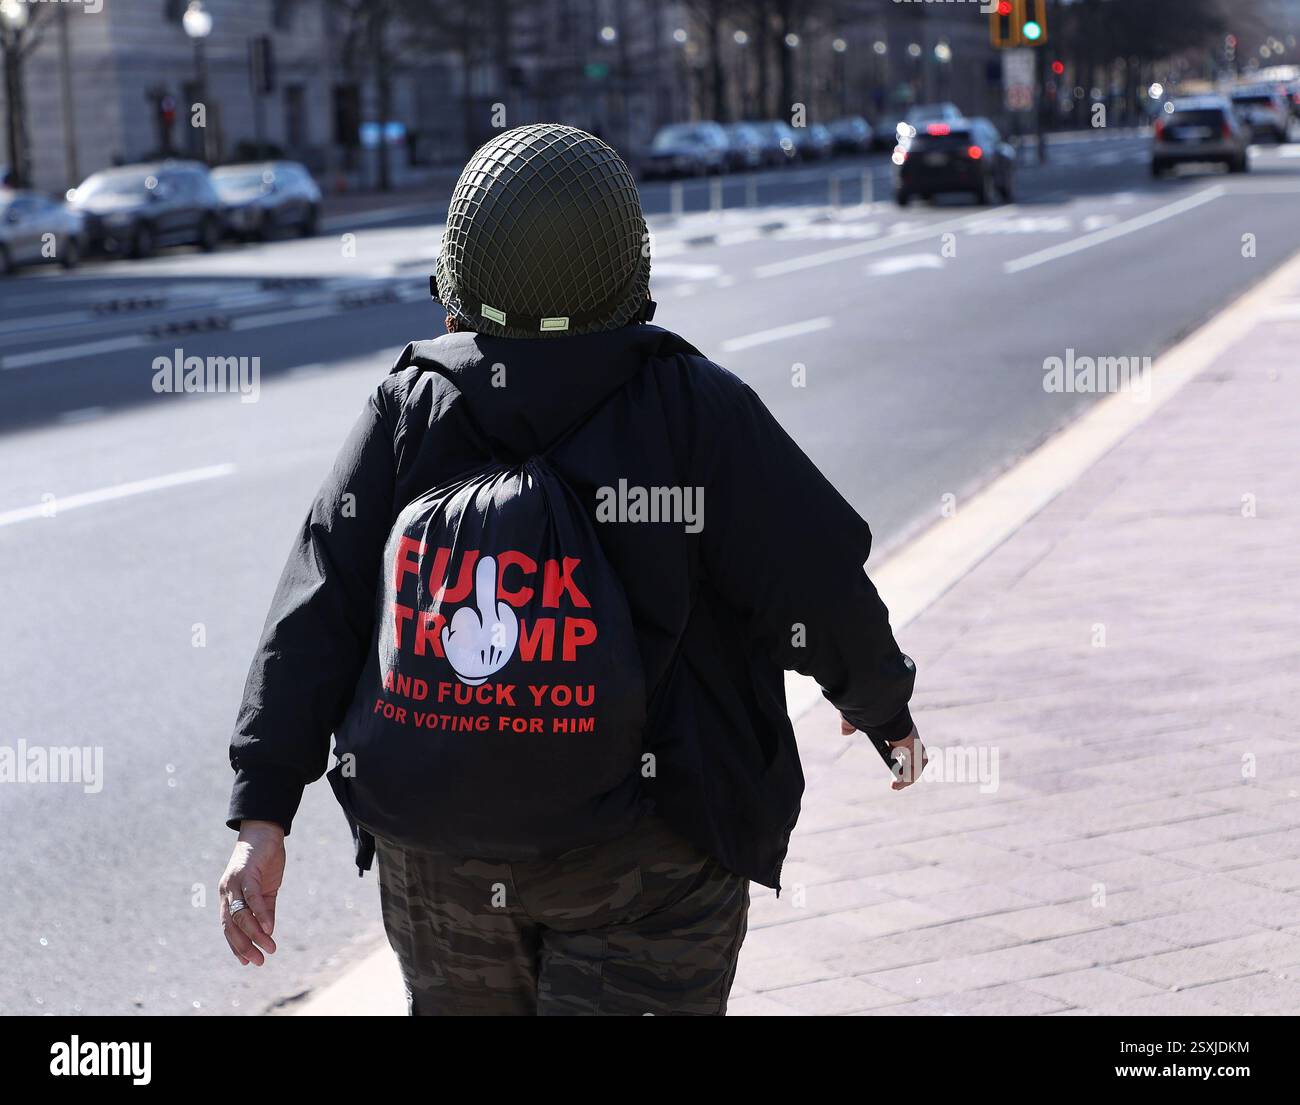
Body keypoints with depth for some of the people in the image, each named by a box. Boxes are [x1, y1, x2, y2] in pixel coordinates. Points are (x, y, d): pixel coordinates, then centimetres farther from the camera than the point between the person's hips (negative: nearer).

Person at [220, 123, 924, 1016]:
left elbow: (316, 615, -6)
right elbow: (821, 583, -7)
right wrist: (883, 706, 13)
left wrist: (263, 814, -5)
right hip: (640, 863, -3)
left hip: (436, 859, 4)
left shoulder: (407, 412, -4)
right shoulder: (695, 411, -12)